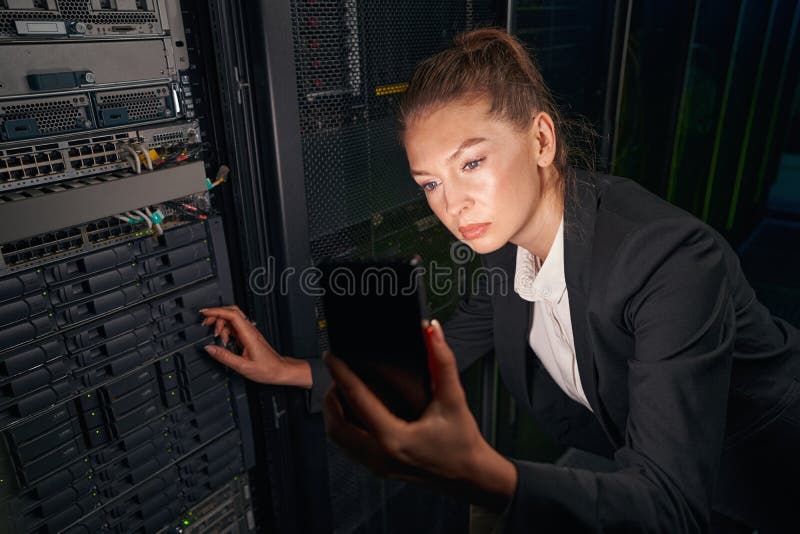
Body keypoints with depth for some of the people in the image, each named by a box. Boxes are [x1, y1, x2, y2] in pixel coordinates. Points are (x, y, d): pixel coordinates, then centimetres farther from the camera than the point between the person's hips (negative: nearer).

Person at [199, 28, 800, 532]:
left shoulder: (674, 260, -33)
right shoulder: (510, 245, -12)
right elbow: (438, 356, -3)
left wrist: (478, 471, -53)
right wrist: (292, 370, -8)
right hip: (633, 472, 5)